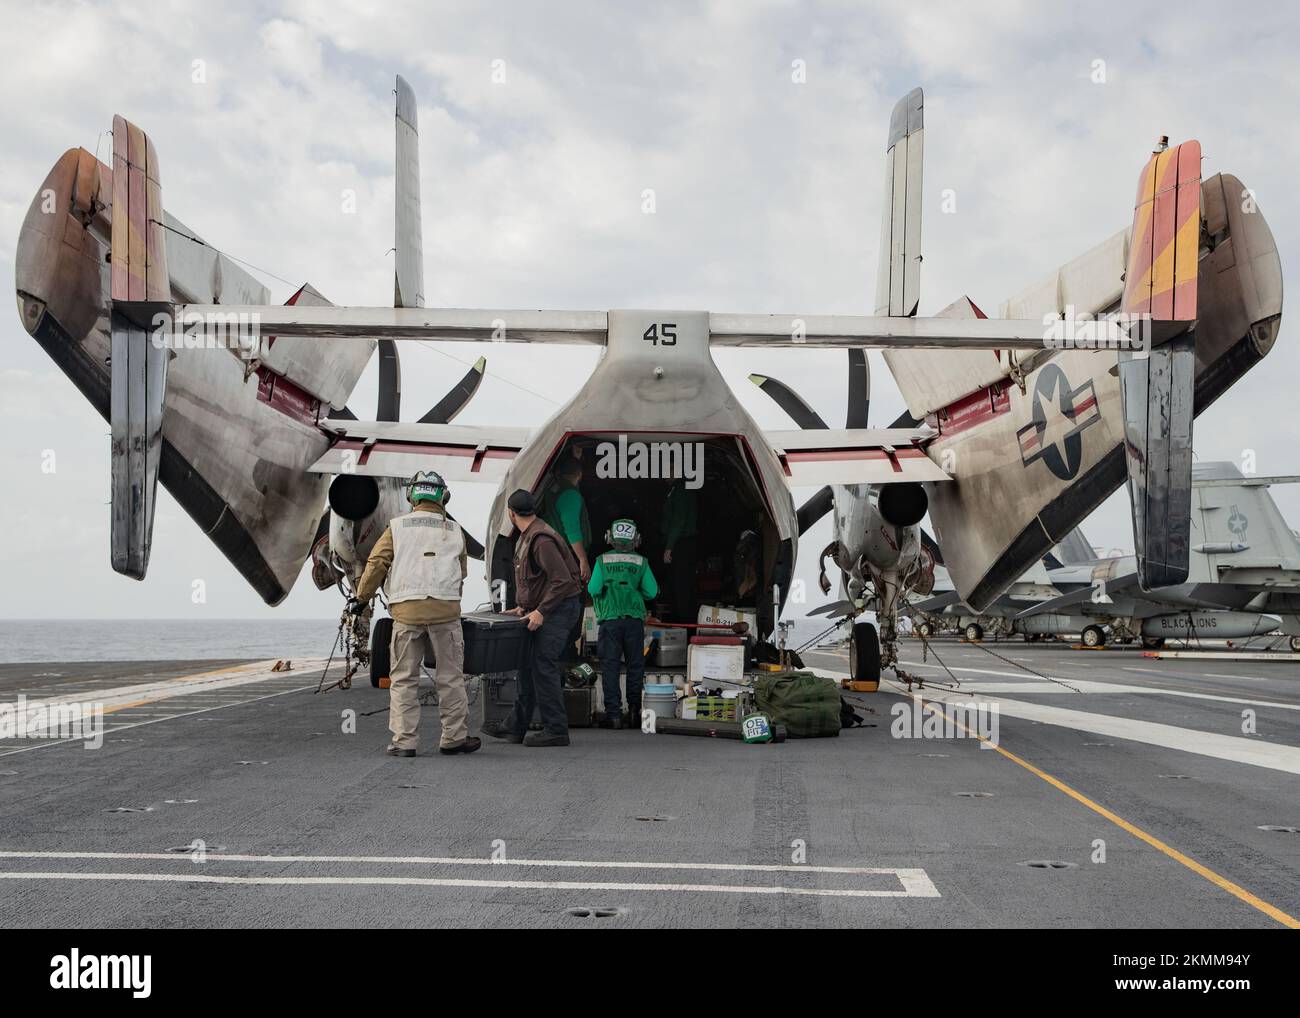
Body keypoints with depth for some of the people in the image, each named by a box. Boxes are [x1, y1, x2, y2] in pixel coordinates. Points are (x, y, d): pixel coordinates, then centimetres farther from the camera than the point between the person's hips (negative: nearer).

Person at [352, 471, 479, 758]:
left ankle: (404, 740, 3)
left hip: (407, 610, -1)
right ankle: (455, 737, 12)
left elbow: (376, 564, 2)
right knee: (450, 677, 9)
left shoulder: (397, 527, 6)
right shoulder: (454, 531, 11)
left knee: (404, 678, 6)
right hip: (446, 609, 1)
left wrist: (361, 598, 13)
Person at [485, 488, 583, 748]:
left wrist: (540, 611, -23)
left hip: (559, 609, -10)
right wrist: (523, 606, 12)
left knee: (544, 665, -10)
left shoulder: (541, 540, -20)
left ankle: (555, 730, -5)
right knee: (528, 665, 11)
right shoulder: (525, 538, 14)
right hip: (541, 610, 10)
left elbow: (562, 581, -25)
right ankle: (516, 726, 17)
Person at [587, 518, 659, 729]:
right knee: (635, 665, 10)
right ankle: (634, 711, 12)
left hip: (610, 620, -1)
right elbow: (651, 592, -1)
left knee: (610, 666, 1)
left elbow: (593, 589, -7)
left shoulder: (602, 561, -3)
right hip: (635, 620, 1)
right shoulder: (641, 562, 1)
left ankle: (613, 714, -4)